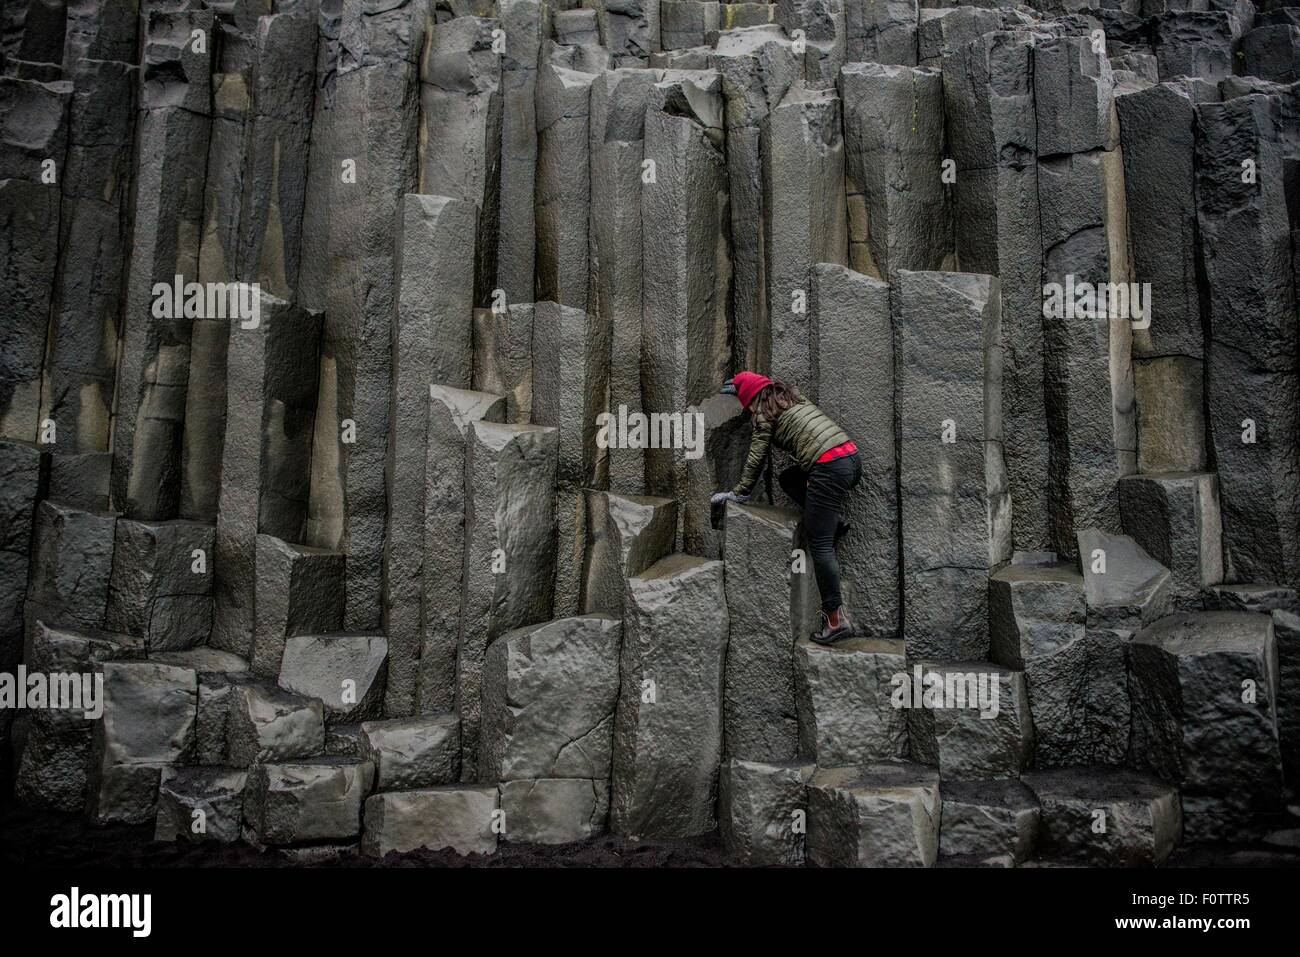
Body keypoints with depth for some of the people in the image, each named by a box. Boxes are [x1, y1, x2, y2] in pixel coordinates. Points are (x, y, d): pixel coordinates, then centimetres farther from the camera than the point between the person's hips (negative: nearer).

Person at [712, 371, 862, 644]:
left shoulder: (765, 412, 4)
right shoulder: (789, 395, 25)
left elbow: (756, 458, 7)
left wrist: (739, 492, 18)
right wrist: (740, 385, 60)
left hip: (830, 467, -9)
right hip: (852, 457, 9)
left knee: (819, 544, -6)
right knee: (788, 478, 27)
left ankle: (837, 619, -9)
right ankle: (832, 522, 10)